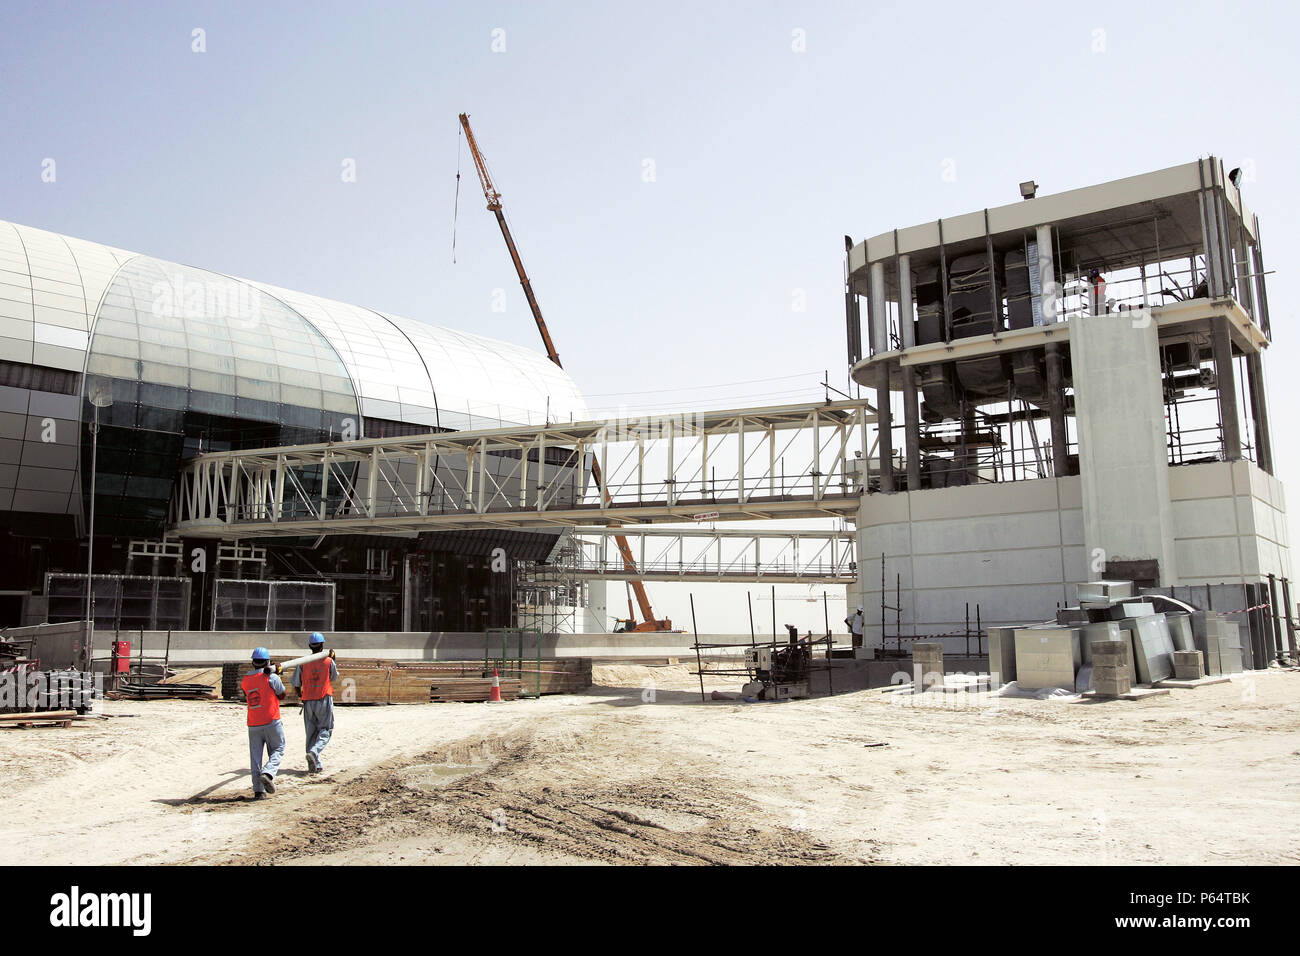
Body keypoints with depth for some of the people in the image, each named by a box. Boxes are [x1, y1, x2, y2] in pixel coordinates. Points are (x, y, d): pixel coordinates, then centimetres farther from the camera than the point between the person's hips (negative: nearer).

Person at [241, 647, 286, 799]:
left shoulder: (245, 680, 8)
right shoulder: (271, 677, -7)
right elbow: (282, 695, 4)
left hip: (253, 725, 4)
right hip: (271, 722, -4)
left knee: (255, 756, 7)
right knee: (277, 750, 9)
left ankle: (258, 791, 3)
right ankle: (268, 773, -18)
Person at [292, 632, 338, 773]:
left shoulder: (303, 663, -1)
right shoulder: (328, 662, -5)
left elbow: (296, 683, 2)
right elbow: (334, 678, 11)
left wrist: (300, 694, 22)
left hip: (308, 701, 3)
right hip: (324, 700, -3)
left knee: (311, 732, 11)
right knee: (325, 730, 6)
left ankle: (314, 763, 8)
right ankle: (314, 751, -19)